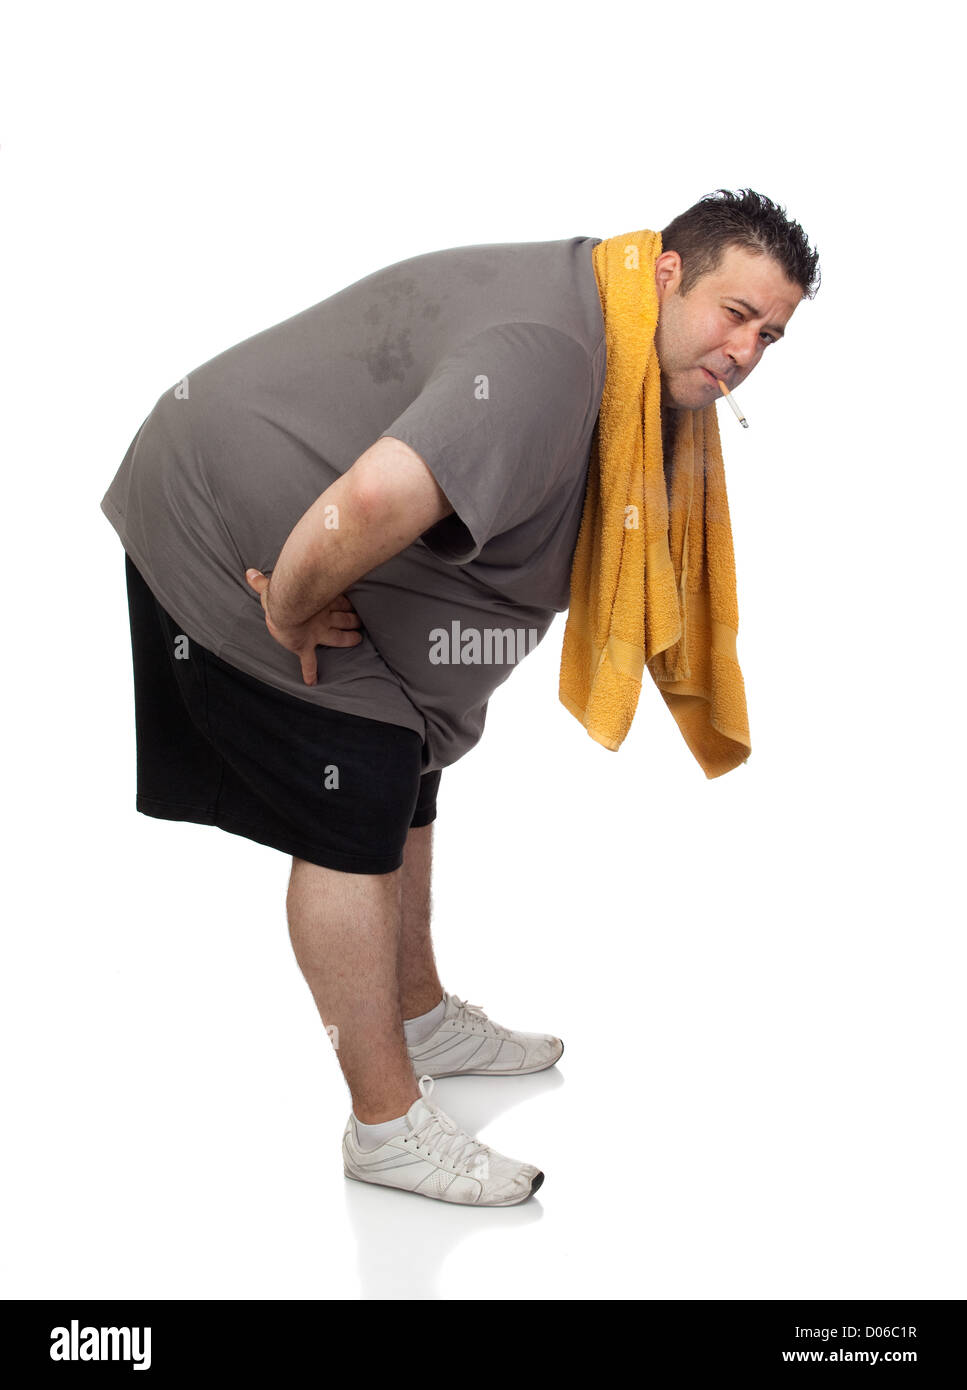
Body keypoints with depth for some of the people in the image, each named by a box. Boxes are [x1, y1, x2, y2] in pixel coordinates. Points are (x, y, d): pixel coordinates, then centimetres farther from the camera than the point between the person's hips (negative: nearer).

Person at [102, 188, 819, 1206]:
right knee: (352, 832, -5)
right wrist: (293, 615, -28)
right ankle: (387, 1124, 10)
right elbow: (375, 499, -47)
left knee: (403, 788, 19)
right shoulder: (544, 354, -31)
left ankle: (422, 1019, 38)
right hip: (239, 548, -10)